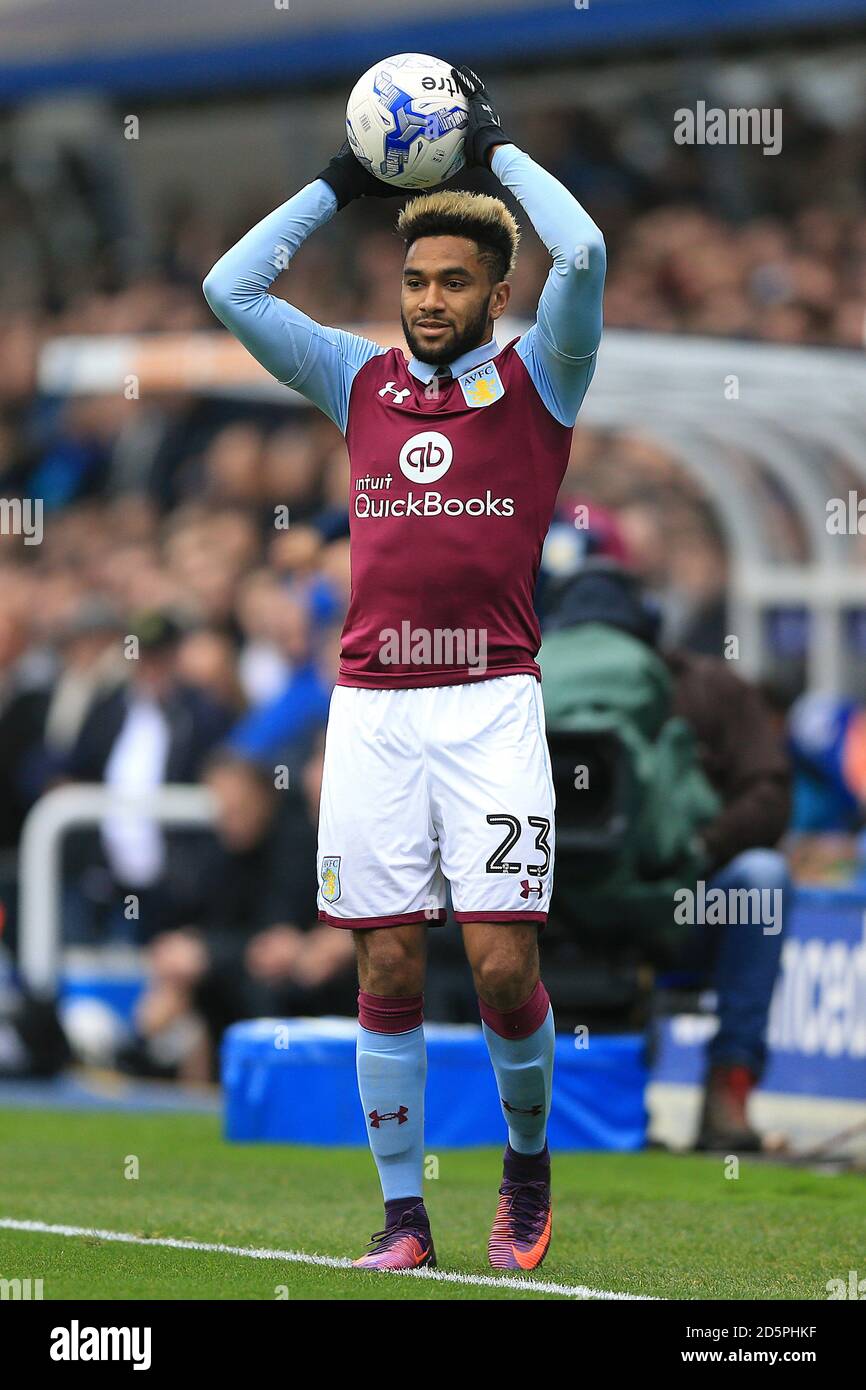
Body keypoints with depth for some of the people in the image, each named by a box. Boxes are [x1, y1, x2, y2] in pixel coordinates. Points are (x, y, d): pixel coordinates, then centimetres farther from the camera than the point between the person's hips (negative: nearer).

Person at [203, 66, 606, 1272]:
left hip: (491, 706, -3)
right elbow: (230, 288, 12)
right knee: (388, 969, 2)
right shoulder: (361, 383, 14)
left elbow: (583, 254, -11)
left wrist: (496, 147, 1)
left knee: (502, 965, -8)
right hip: (371, 708, 3)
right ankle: (403, 1213, 8)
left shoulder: (535, 381, 5)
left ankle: (528, 1162, 17)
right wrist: (343, 182, 12)